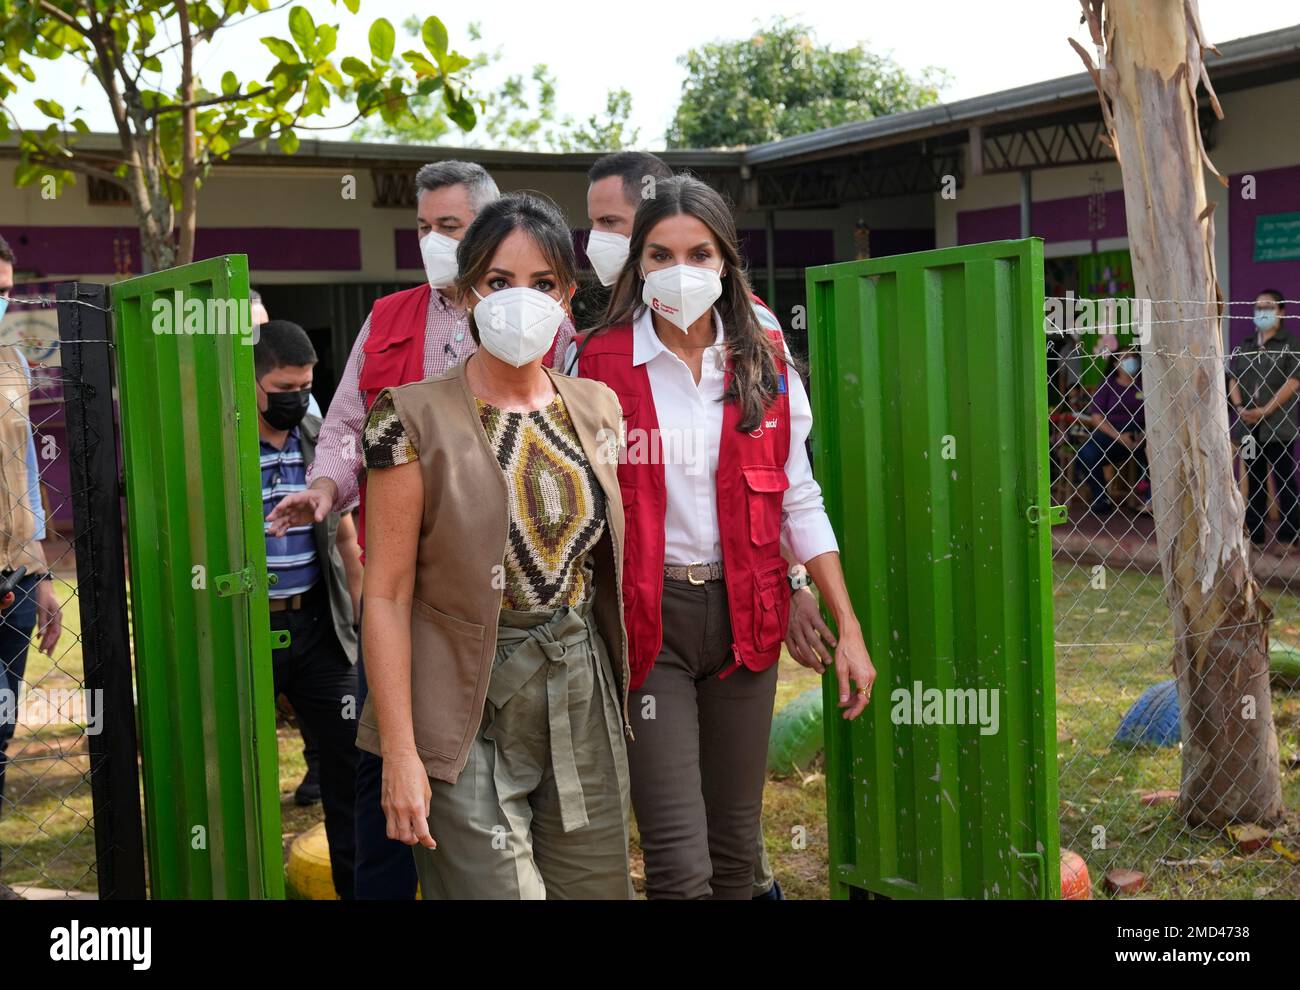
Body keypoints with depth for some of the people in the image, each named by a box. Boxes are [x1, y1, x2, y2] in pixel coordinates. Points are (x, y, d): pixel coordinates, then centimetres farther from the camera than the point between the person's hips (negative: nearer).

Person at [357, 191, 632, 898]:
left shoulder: (597, 408, 8)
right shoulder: (416, 417, -8)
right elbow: (388, 594, -9)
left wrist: (623, 687, 11)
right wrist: (399, 753, -13)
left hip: (586, 700, 5)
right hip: (471, 708, -5)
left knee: (597, 887, 12)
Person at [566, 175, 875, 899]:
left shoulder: (765, 365, 4)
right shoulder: (598, 364, -5)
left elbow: (799, 504, 7)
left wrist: (850, 627, 3)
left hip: (744, 615, 3)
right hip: (647, 620, -3)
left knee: (737, 844, 14)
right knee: (681, 864, -8)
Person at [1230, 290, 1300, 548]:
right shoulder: (1243, 347, 14)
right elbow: (1233, 378, 10)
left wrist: (1266, 410, -17)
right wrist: (1240, 407, -9)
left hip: (1278, 423, -5)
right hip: (1248, 424, 5)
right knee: (1254, 479, 8)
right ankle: (1254, 532, 13)